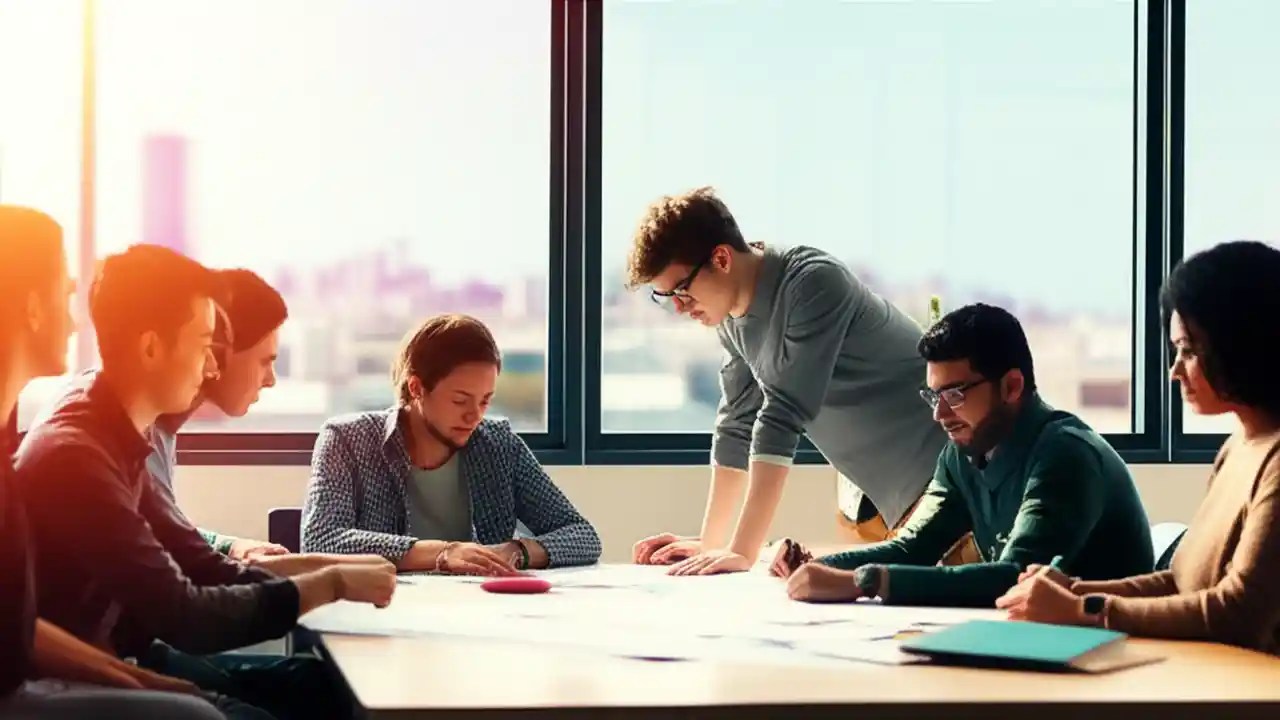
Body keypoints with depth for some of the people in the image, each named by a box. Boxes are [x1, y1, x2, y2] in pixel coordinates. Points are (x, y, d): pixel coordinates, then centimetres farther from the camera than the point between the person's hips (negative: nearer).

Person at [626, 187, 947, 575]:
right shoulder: (732, 316, 2)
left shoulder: (812, 284, -24)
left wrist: (743, 552, -32)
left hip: (940, 475, -8)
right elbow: (738, 424, 9)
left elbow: (782, 416, -30)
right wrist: (709, 544, 6)